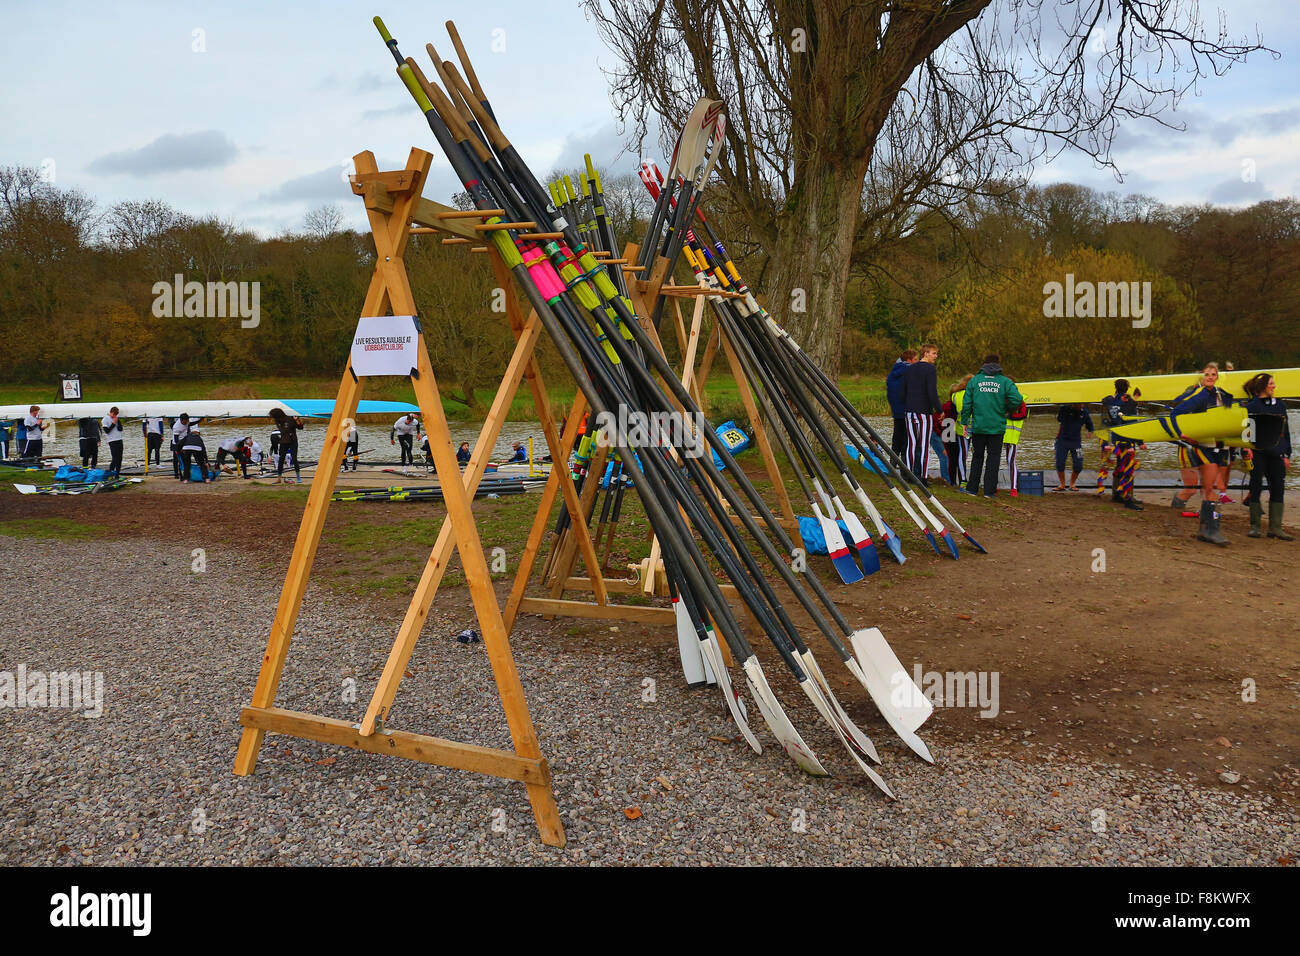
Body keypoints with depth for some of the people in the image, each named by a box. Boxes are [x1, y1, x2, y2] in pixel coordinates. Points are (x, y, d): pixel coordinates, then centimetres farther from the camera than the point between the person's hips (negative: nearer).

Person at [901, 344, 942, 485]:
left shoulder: (909, 369, 12)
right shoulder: (930, 369, -9)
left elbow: (901, 392, 12)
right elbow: (932, 392, -17)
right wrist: (940, 410, -7)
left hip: (909, 411, 6)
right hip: (924, 411, -6)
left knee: (911, 443, 11)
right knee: (924, 444, -2)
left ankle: (910, 473, 12)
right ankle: (923, 477, -2)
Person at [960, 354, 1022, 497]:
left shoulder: (974, 380, 1)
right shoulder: (1005, 382, -2)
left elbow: (966, 403, 0)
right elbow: (1017, 399, -12)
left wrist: (965, 422, 7)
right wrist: (1007, 409, 6)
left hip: (978, 426, 1)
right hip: (997, 426, -1)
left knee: (977, 457, 12)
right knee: (993, 457, 7)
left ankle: (972, 488, 13)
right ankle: (989, 490, 6)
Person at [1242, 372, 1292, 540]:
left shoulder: (1280, 405, 12)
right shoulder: (1252, 406, -1)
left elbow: (1285, 431, 14)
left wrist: (1287, 454, 10)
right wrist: (1247, 448, -15)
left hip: (1276, 453, 4)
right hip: (1257, 452, -4)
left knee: (1278, 488, 1)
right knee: (1256, 487, -1)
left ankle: (1275, 528, 5)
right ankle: (1255, 526, 7)